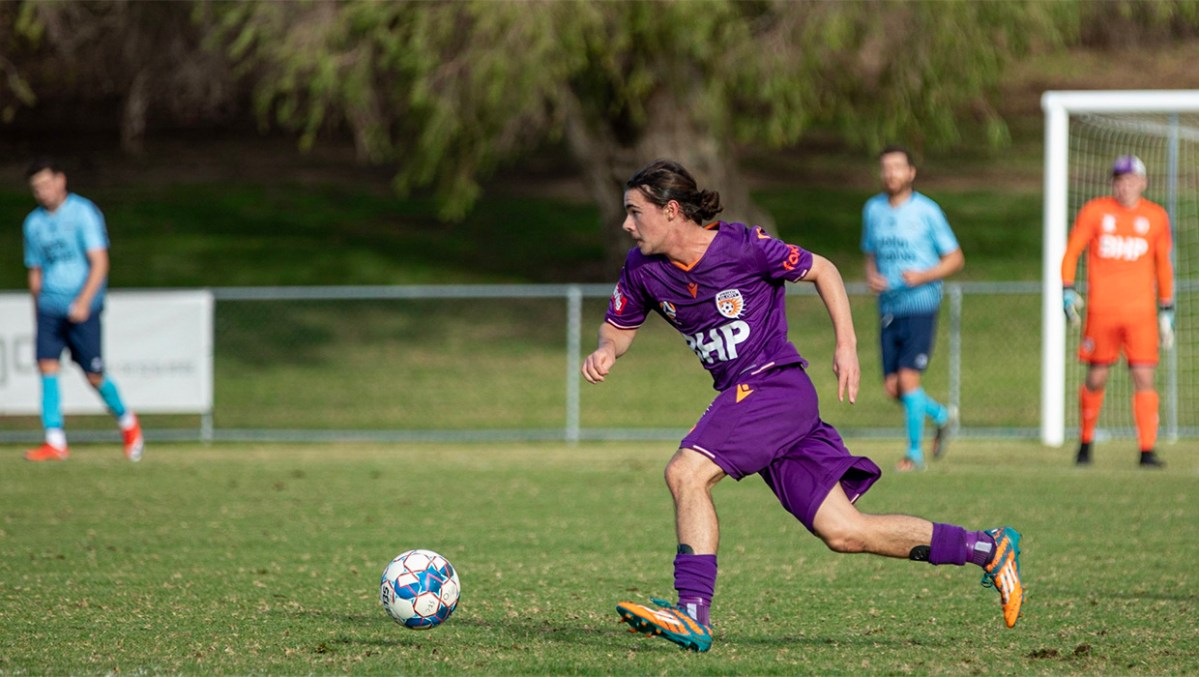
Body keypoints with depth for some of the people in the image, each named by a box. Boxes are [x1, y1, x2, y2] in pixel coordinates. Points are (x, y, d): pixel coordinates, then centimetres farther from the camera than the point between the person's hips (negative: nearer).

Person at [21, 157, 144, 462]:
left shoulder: (83, 212, -6)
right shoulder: (34, 223, 11)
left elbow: (99, 262, -11)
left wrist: (83, 302, -22)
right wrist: (38, 309, 20)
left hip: (82, 309, -4)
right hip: (49, 306, 4)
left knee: (94, 376, -2)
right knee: (47, 366, -12)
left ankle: (127, 421, 25)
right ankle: (55, 442, -12)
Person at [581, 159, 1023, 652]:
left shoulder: (742, 246, -13)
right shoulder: (643, 268, 3)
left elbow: (822, 270, -1)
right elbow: (619, 325, 17)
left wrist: (846, 344, -8)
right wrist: (606, 351, -6)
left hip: (775, 385, -7)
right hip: (740, 396, 7)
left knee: (686, 472, -24)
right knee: (842, 532, 3)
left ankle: (692, 613, -23)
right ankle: (986, 547, 14)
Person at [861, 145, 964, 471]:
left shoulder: (927, 211, -5)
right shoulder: (873, 209, 9)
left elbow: (955, 258, -1)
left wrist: (923, 276, -16)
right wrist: (871, 277, -2)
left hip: (920, 307, -5)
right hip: (888, 308, 5)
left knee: (908, 378, -15)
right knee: (892, 387, 4)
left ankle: (915, 453, -1)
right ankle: (942, 415, 31)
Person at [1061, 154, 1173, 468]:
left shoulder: (1156, 217, 6)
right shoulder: (1094, 212, 2)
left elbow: (1163, 265, 15)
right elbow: (1071, 252, 6)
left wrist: (1166, 311, 15)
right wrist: (1067, 291, -6)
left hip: (1141, 312, 1)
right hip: (1101, 310, -1)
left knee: (1144, 378, -8)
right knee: (1096, 379, 4)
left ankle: (1147, 451, -8)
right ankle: (1085, 442, 23)